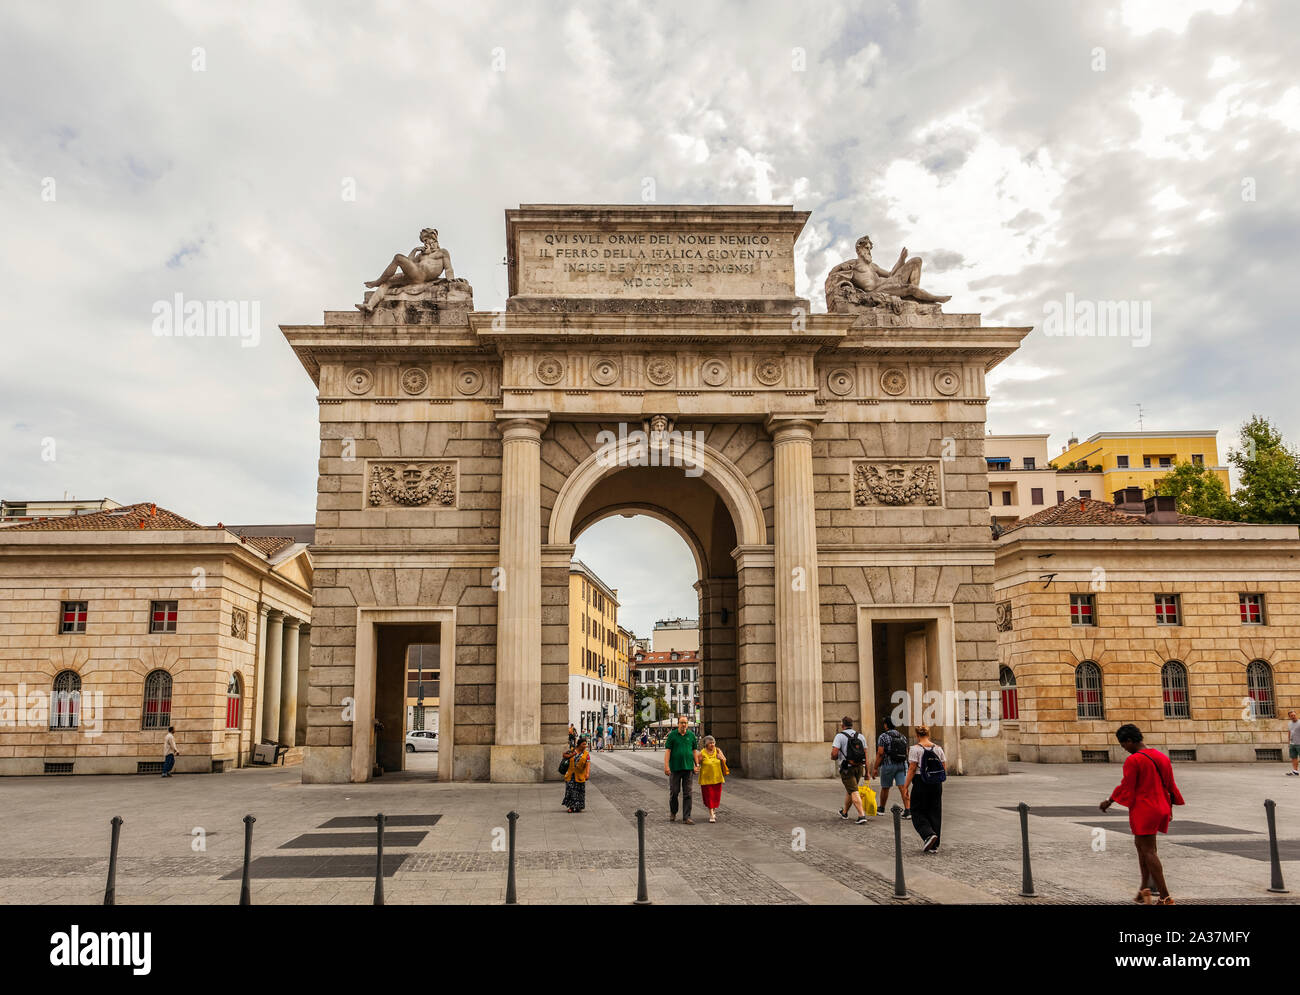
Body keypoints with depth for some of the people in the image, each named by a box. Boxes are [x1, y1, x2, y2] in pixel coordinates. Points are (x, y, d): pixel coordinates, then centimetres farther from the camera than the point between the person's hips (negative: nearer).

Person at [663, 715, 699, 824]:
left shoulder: (691, 735, 8)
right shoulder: (672, 735, -2)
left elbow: (694, 751, 13)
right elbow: (667, 751, -5)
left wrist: (697, 765, 6)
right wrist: (666, 766, -12)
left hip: (688, 767, 2)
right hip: (675, 768, -2)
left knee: (687, 793, 2)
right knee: (674, 792, 5)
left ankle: (686, 817, 5)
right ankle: (672, 813, 26)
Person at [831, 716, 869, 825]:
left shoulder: (840, 736, -7)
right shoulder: (860, 736, 10)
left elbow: (834, 754, -16)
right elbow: (865, 755, 8)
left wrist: (833, 757, 7)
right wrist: (866, 771, 10)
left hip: (847, 768, -6)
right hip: (859, 767, 6)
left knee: (853, 792, -6)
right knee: (849, 789, 21)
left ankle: (862, 815, -19)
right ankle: (844, 812, 37)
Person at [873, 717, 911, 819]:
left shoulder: (883, 736, -7)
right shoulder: (903, 736, 10)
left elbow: (880, 753, -12)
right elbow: (906, 753, 13)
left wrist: (875, 768, -8)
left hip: (888, 765, -4)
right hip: (902, 765, 4)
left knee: (885, 788, 12)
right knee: (903, 787, -3)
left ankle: (882, 809, 28)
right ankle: (907, 811, -15)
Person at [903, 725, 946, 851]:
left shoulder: (915, 748, -10)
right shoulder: (938, 748, 5)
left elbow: (912, 769, -12)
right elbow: (944, 768, 7)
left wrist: (906, 786, -7)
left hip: (921, 784, -5)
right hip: (936, 785, 5)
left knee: (917, 812, 7)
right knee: (934, 813, 11)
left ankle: (929, 834, -16)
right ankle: (934, 846, 12)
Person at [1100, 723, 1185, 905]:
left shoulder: (1133, 760, -16)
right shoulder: (1162, 757, 8)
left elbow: (1125, 787, -14)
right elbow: (1170, 786, 13)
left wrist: (1108, 801, -1)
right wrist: (1169, 808, 22)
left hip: (1143, 810, -8)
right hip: (1160, 808, 8)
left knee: (1148, 851, -2)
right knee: (1140, 844, 21)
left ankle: (1165, 897, -3)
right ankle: (1144, 889, 21)